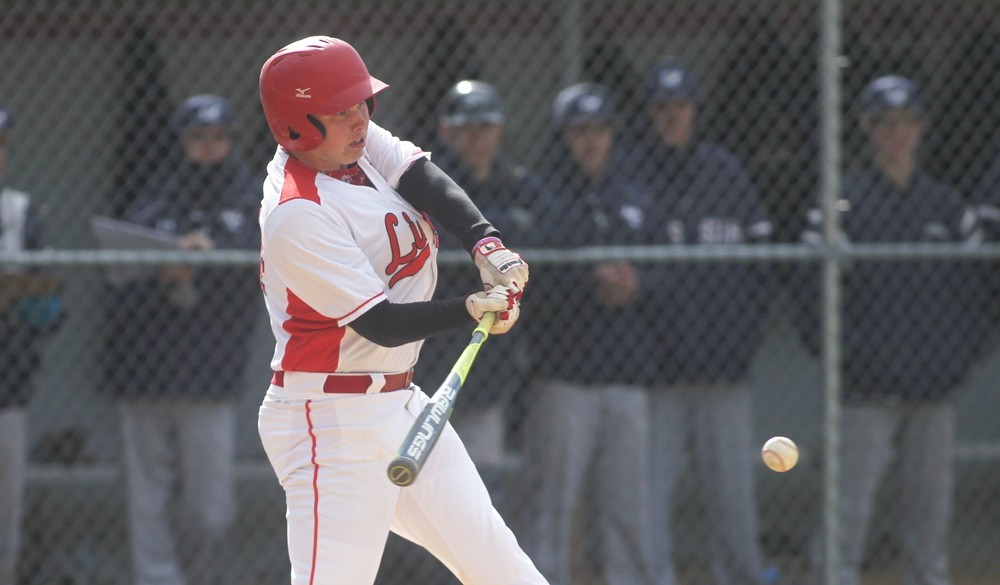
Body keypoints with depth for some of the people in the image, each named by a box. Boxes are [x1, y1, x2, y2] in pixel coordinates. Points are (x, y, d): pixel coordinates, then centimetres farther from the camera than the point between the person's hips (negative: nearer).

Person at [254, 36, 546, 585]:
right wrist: (469, 310, -32)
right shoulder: (297, 215, -21)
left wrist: (485, 243, -25)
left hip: (398, 404, 9)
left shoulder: (352, 143, 5)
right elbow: (382, 323, -21)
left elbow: (428, 185, -8)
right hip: (332, 422, -9)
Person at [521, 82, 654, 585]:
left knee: (628, 506, 4)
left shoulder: (635, 201, 17)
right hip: (563, 376, -4)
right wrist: (591, 282, -21)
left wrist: (635, 287, -7)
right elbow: (529, 279, -11)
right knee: (554, 501, -4)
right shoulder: (541, 201, 0)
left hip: (627, 378, 4)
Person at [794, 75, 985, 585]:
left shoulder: (948, 207, 13)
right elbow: (813, 294, -5)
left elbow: (972, 291, 16)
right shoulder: (841, 205, -1)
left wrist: (959, 356, 3)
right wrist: (845, 356, -13)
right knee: (848, 510, -9)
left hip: (933, 391, 4)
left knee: (930, 513, 6)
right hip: (865, 393, -4)